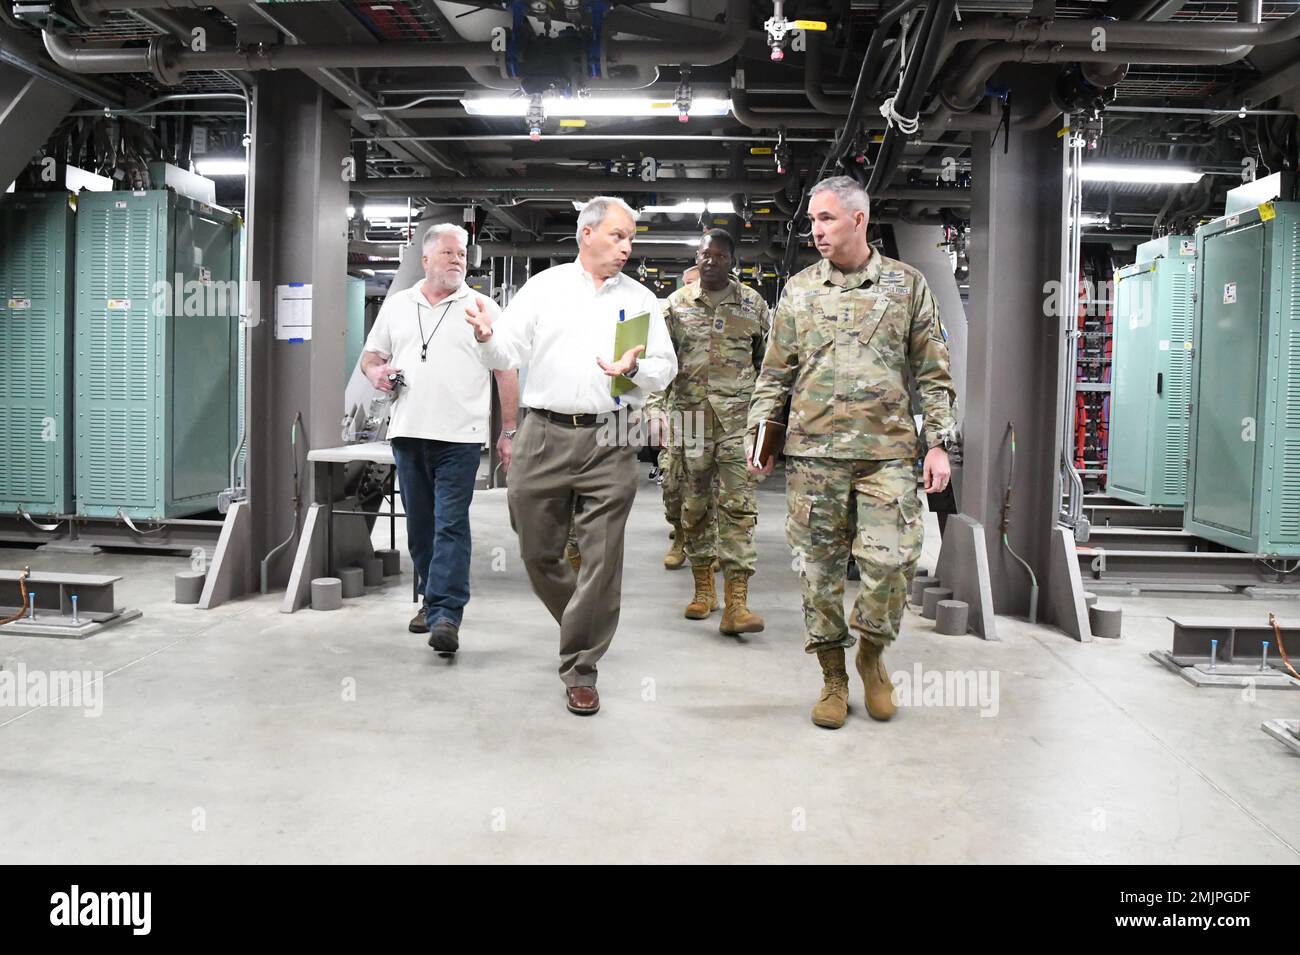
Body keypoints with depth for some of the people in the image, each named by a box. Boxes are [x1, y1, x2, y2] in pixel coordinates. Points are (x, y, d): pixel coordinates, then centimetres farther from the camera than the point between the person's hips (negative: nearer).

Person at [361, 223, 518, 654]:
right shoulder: (397, 305, 14)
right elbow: (371, 355, 22)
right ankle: (430, 601, 25)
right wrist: (376, 372, -3)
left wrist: (508, 432, -3)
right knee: (419, 524, 11)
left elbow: (506, 373, 2)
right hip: (408, 432, 4)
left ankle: (446, 614, -13)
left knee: (451, 524, -10)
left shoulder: (483, 308, 5)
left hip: (459, 436, -4)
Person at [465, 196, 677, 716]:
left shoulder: (640, 299, 11)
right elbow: (509, 353, 3)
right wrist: (488, 338, -19)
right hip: (544, 437, 1)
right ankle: (582, 626, 34)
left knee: (601, 559, -3)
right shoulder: (544, 287, 8)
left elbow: (665, 368, 9)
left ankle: (580, 668, 9)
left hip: (610, 443, 0)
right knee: (537, 552, 7)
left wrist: (635, 369, -12)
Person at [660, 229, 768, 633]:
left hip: (738, 417, -2)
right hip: (689, 416, 2)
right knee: (694, 504, 8)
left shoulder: (753, 304, 8)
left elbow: (768, 359, 14)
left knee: (738, 504, -9)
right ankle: (703, 589, 23)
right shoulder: (677, 303, 9)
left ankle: (736, 603, -11)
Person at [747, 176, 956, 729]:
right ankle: (833, 676, 20)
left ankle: (872, 653, 19)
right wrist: (760, 433, 3)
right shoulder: (797, 291, 10)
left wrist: (938, 442, 0)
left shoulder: (907, 285, 6)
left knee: (890, 560, -8)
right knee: (819, 568, 4)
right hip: (812, 453, 1)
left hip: (887, 451, -1)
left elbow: (932, 372, 7)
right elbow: (775, 373, 12)